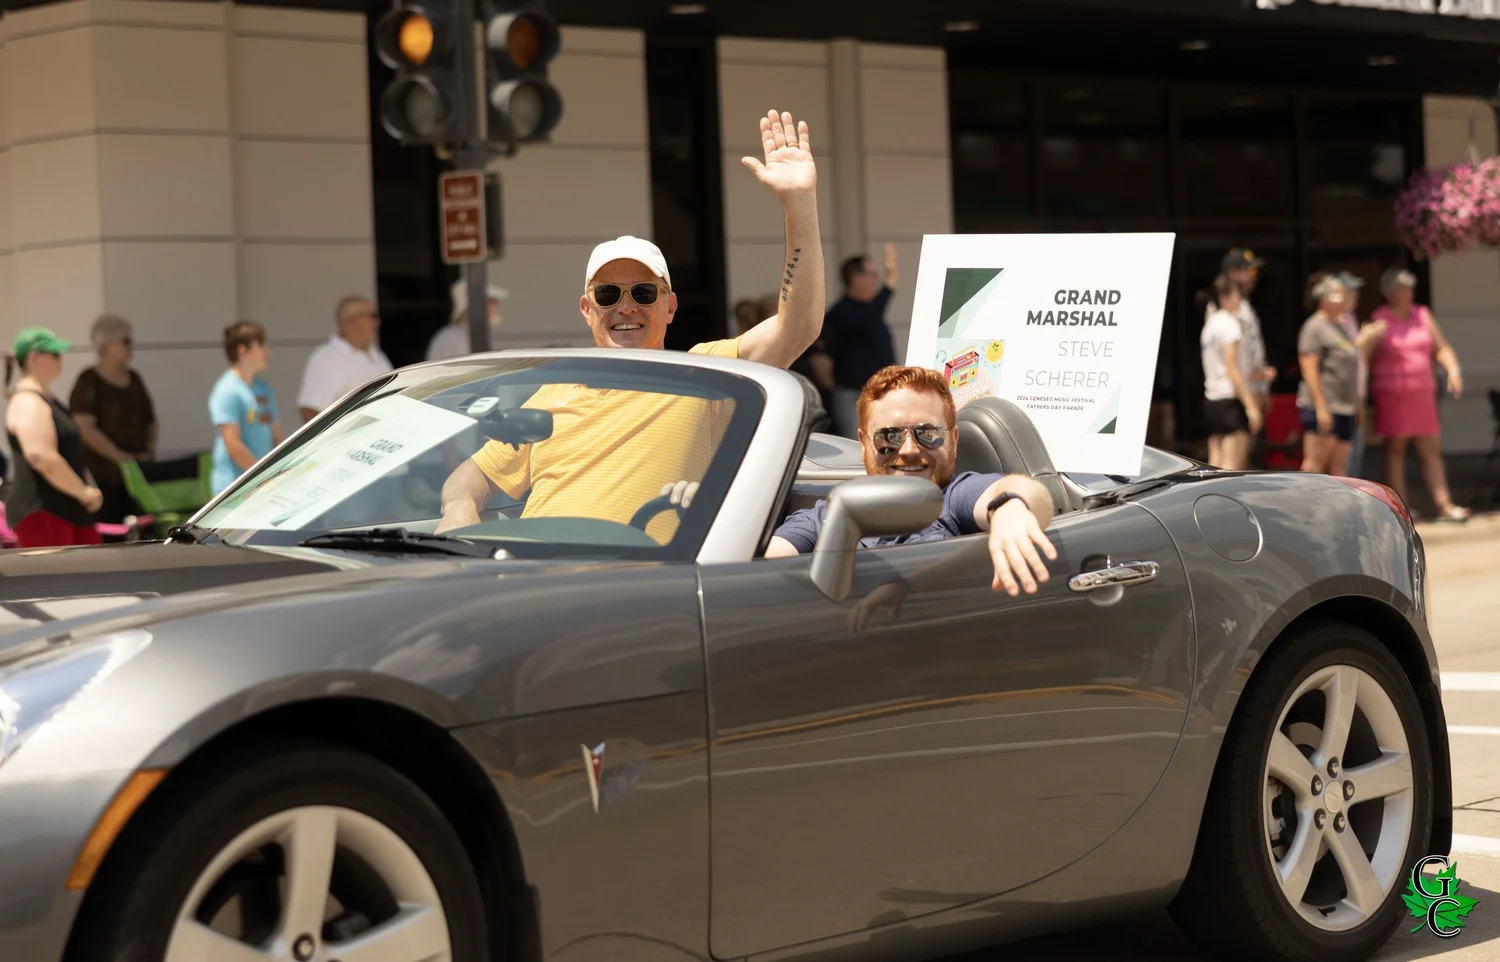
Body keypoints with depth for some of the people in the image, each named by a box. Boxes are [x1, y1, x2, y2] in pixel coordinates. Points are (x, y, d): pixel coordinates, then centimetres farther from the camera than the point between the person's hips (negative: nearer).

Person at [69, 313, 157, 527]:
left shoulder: (134, 380, 17)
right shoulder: (89, 382, -4)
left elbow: (151, 421, 23)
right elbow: (86, 429, -13)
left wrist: (150, 449, 4)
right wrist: (120, 456, -16)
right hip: (103, 477, -6)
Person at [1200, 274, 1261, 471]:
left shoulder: (1210, 323, 15)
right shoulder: (1230, 324, -11)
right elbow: (1232, 369, -16)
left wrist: (1257, 374, 14)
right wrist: (1250, 405, -16)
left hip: (1211, 398, 9)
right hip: (1231, 400, -9)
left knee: (1215, 464, 6)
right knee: (1232, 467, -13)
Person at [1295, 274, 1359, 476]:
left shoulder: (1341, 327, 19)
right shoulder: (1315, 327, -7)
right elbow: (1309, 369, -14)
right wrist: (1321, 406, -20)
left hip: (1345, 407, 9)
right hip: (1323, 407, -9)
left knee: (1338, 469, 6)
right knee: (1316, 464, -12)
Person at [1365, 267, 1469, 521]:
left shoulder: (1422, 315, 11)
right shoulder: (1379, 321, -2)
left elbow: (1441, 348, 16)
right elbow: (1363, 357, -6)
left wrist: (1453, 369, -2)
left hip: (1422, 394, 5)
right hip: (1392, 395, -5)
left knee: (1431, 450, 2)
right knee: (1395, 450, -2)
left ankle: (1444, 505, -1)